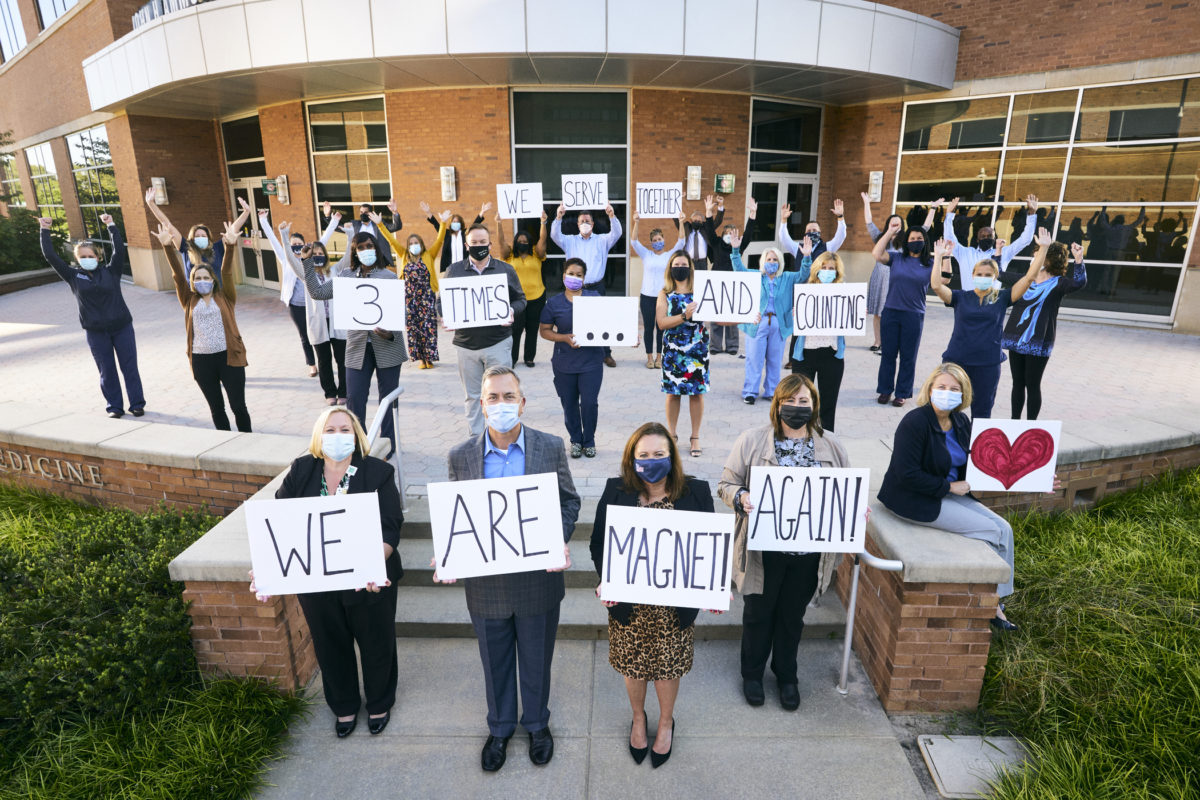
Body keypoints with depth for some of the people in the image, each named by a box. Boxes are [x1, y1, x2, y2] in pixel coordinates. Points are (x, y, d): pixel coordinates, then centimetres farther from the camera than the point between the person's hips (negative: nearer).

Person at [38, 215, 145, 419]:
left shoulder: (110, 271, 3)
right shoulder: (73, 276, 5)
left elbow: (120, 249, -6)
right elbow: (50, 256, 4)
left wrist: (110, 225, -4)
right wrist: (45, 230, 7)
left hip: (122, 327, -1)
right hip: (95, 331, 1)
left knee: (130, 366, 3)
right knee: (107, 371, 6)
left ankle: (137, 404, 11)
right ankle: (114, 406, 14)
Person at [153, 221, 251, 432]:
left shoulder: (225, 298, 6)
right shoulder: (189, 301, 10)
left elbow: (227, 272, -6)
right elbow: (178, 275, 0)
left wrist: (230, 246, -20)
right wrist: (168, 247, -13)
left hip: (229, 357, -2)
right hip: (201, 361, 2)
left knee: (238, 406, 1)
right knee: (216, 408, 11)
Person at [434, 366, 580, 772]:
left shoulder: (551, 447, -10)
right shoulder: (461, 456, -8)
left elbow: (569, 500, -1)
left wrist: (561, 540, -18)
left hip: (538, 577, 0)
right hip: (486, 582, 1)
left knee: (536, 659, 21)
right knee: (495, 662, 22)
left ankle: (537, 723, 48)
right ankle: (500, 727, 49)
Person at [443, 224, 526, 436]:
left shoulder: (506, 270, 6)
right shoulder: (454, 270, 7)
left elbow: (520, 299, 10)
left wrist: (511, 311, -11)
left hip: (498, 342, -1)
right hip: (466, 343, 1)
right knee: (472, 395, 9)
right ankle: (475, 438, 21)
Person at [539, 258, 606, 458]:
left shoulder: (595, 297, 3)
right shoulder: (554, 303, 1)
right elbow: (545, 331, 2)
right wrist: (565, 338, -14)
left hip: (591, 361, 0)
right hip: (564, 363, 1)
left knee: (589, 402, -3)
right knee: (569, 404, 10)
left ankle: (589, 441, 19)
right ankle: (576, 440, 30)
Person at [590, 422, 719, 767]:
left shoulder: (696, 492, -7)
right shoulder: (615, 492, -7)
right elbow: (599, 543, -3)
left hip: (675, 604, 0)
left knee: (668, 666, 16)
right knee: (632, 665, 18)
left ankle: (666, 723, 47)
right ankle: (638, 718, 49)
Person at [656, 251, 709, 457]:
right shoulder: (665, 293, 4)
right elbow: (662, 322, -9)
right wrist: (684, 316, -21)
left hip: (697, 349, 0)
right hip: (673, 351, 0)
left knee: (697, 392, 2)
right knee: (673, 392, 6)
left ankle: (695, 437, 14)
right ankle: (672, 435, 22)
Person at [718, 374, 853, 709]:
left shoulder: (831, 445, 3)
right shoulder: (752, 440, -6)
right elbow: (726, 484, -4)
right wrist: (741, 498, -25)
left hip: (808, 552, 2)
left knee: (793, 615, 19)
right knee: (759, 613, 15)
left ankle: (786, 676, 43)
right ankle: (752, 673, 39)